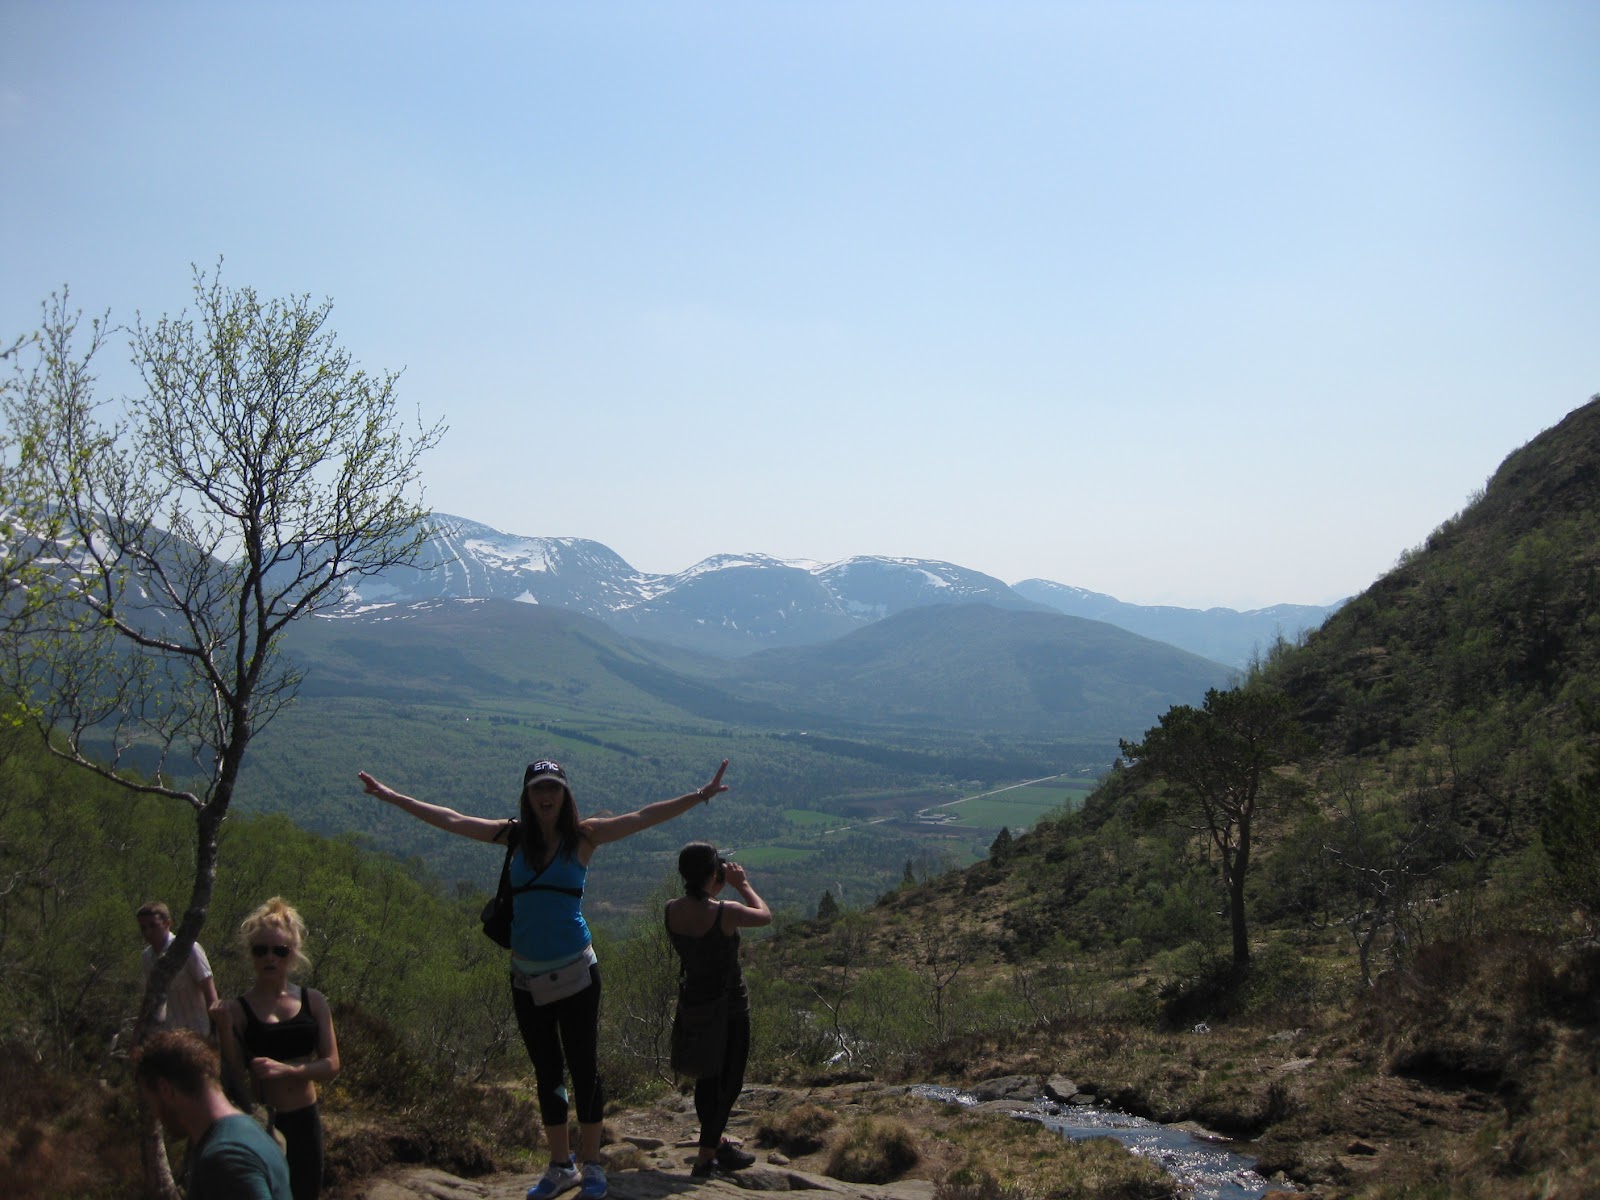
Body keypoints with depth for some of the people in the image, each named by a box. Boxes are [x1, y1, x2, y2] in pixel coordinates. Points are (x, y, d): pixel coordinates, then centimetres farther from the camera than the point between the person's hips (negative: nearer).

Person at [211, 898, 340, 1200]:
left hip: (305, 1121, 2)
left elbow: (331, 1064, -5)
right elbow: (236, 1075, -9)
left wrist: (284, 1069, -20)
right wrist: (224, 1029, -22)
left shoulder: (313, 1001, 1)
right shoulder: (237, 1010, -6)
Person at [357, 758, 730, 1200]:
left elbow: (643, 818, -10)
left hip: (575, 973, -3)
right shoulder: (515, 835, 3)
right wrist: (389, 796, 6)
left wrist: (700, 796, -17)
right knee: (546, 1073, 14)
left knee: (584, 1068, 5)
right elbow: (450, 820, 6)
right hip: (527, 977, 3)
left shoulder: (584, 836, -4)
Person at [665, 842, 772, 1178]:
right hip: (729, 1006, -6)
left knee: (706, 1075, 21)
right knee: (730, 1079, 9)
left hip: (692, 1002, 6)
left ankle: (715, 1141, 38)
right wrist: (742, 885, 3)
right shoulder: (725, 913, -27)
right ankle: (706, 1156, 9)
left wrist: (718, 889, 10)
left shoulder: (672, 910, -10)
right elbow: (765, 915, -7)